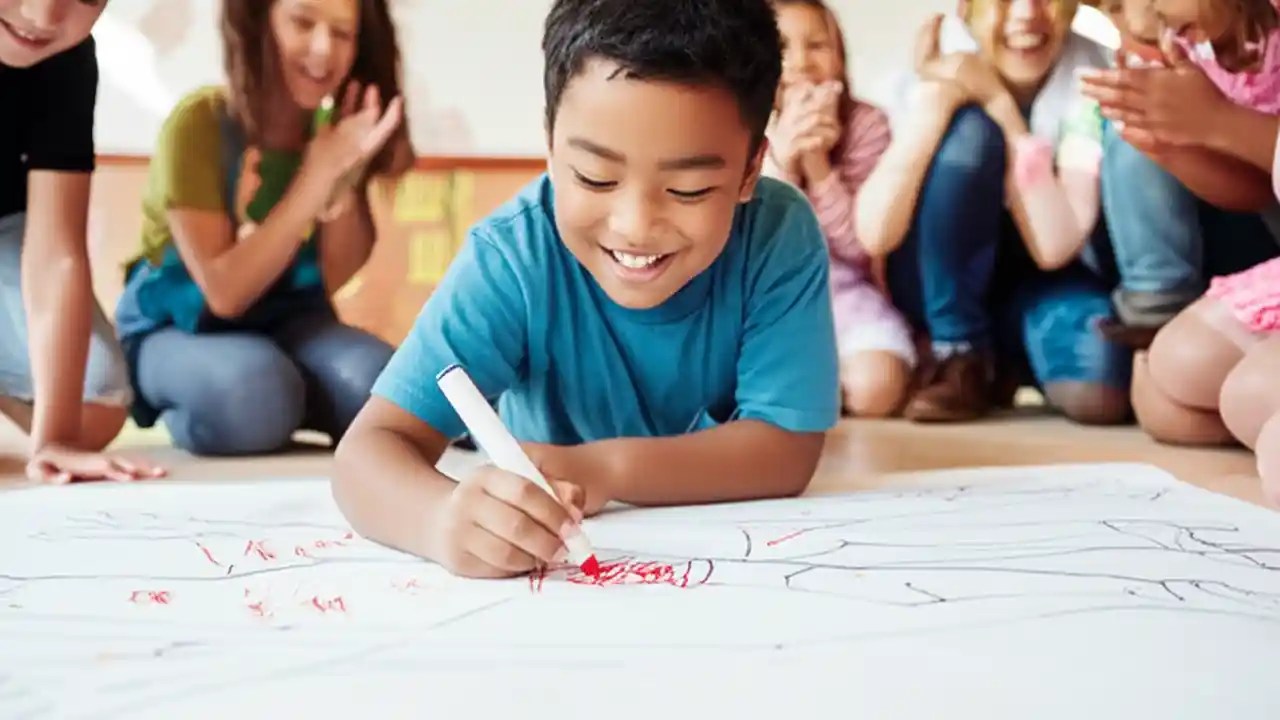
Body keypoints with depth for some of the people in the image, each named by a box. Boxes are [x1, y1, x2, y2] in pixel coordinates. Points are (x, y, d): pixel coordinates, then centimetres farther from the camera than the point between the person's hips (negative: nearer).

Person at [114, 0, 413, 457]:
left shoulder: (334, 126, -8)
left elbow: (335, 278, -6)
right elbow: (225, 293, -24)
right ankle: (184, 410, -3)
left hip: (286, 320, 3)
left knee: (380, 386, -28)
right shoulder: (198, 123, -21)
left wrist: (344, 179, -24)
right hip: (178, 329, -3)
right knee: (252, 392, -37)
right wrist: (317, 176, -30)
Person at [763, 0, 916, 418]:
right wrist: (782, 156, -26)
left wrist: (816, 160, -23)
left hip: (840, 288, 0)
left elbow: (857, 247, -9)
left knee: (874, 388, -27)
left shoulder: (864, 123, -5)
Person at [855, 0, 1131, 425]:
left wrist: (999, 103, -32)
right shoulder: (942, 66, -18)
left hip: (1042, 282, 0)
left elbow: (1053, 246, -29)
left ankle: (1005, 356, 3)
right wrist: (935, 101, -35)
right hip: (939, 285, 0)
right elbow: (875, 236, -28)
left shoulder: (1089, 76, -18)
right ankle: (962, 355, -13)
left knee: (1096, 390, -33)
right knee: (966, 130, -29)